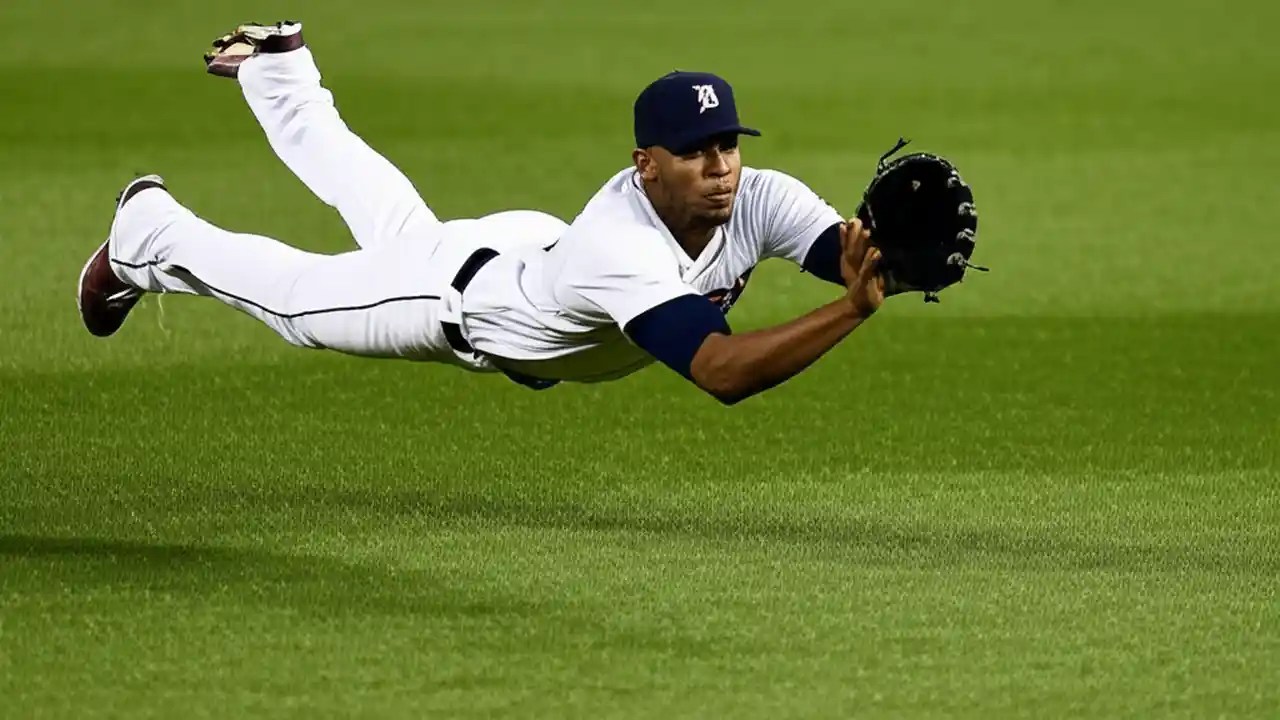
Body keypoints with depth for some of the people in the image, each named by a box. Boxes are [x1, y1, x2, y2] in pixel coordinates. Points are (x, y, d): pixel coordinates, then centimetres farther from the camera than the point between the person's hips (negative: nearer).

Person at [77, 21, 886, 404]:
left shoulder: (759, 201, -32)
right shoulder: (623, 247, -51)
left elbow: (857, 259, -40)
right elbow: (723, 372, -61)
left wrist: (883, 259, -64)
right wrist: (852, 308, -71)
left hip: (536, 247, 6)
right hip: (462, 292, -6)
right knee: (295, 294, 21)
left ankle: (277, 67, 58)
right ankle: (149, 229, 47)